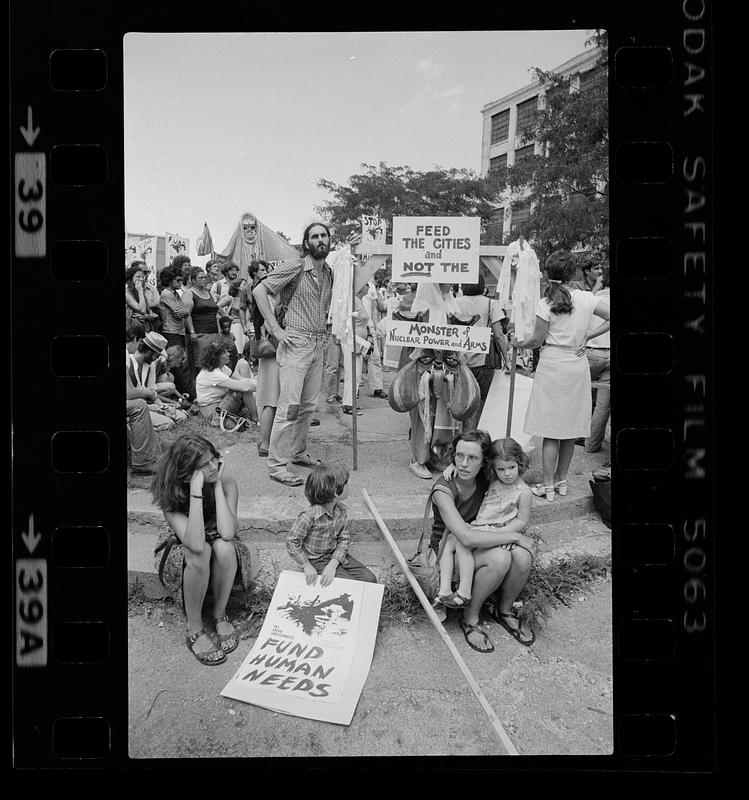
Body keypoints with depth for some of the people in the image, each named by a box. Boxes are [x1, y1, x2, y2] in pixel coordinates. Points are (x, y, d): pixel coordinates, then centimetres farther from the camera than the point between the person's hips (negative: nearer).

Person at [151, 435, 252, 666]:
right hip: (179, 552, -2)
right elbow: (195, 544, -40)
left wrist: (217, 485, -33)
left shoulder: (226, 482, -21)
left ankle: (220, 616, -11)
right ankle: (194, 630, -20)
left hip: (220, 545, 2)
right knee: (200, 553, -36)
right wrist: (196, 491, -43)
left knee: (224, 548, -34)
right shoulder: (170, 493, -26)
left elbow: (227, 533, -34)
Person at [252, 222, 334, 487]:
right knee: (289, 406, -9)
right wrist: (276, 329, -16)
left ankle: (299, 452, 28)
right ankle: (276, 465, -3)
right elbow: (259, 290, -13)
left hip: (319, 344, 7)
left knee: (308, 405, 13)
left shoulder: (329, 272, 13)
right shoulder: (295, 267, -8)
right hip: (296, 343, -7)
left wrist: (324, 328, 15)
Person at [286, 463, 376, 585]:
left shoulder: (340, 510, -5)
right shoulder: (310, 516, -26)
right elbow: (291, 541, -20)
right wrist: (307, 566, -21)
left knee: (370, 579, -2)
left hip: (336, 556, 7)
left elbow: (344, 539, -5)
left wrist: (333, 564, -19)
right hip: (316, 560, -7)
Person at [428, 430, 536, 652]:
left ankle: (504, 610, 4)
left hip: (481, 541, 5)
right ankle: (469, 619, -10)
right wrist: (514, 536, -30)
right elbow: (466, 537, -37)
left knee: (523, 556, -24)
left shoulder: (485, 480, -9)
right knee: (499, 558, -33)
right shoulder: (443, 489, -26)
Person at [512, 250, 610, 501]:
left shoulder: (546, 303, -10)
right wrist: (586, 336, 5)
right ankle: (561, 480, 25)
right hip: (578, 365, 4)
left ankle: (548, 485, 7)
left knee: (551, 429, 2)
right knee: (571, 426, 13)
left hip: (553, 365, -4)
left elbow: (538, 340, -6)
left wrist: (519, 344, 12)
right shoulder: (587, 298, 0)